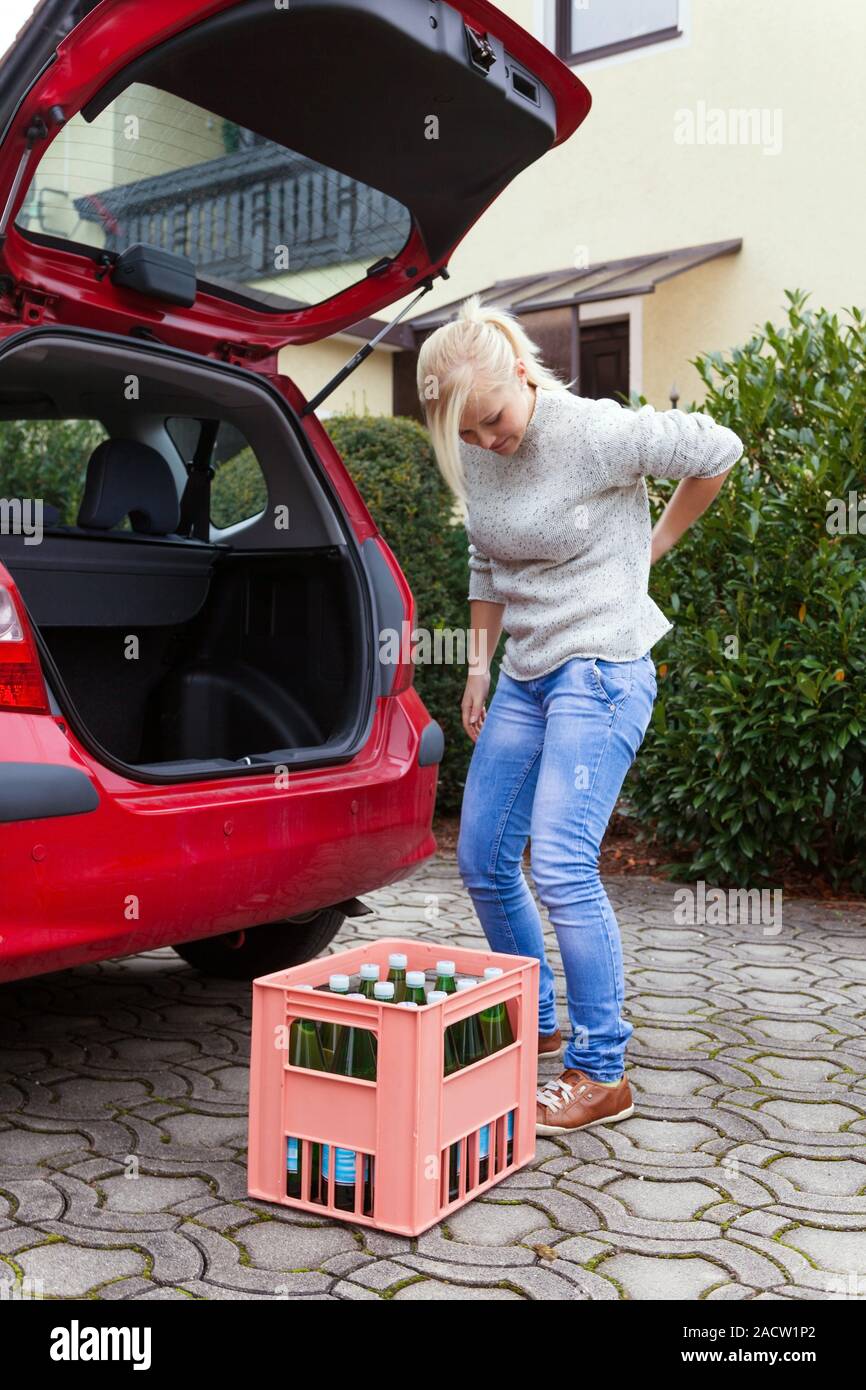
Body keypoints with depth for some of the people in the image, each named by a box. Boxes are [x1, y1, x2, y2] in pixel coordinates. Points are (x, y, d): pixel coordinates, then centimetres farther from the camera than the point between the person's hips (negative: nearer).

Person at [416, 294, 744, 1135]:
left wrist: (657, 541, 3)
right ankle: (534, 1029, 29)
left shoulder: (595, 434, -16)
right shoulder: (474, 458, 4)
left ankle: (601, 1073, -1)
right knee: (482, 861, 10)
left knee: (561, 864, -15)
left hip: (601, 669, -8)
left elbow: (717, 451, -4)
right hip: (524, 675, 8)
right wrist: (479, 663, 14)